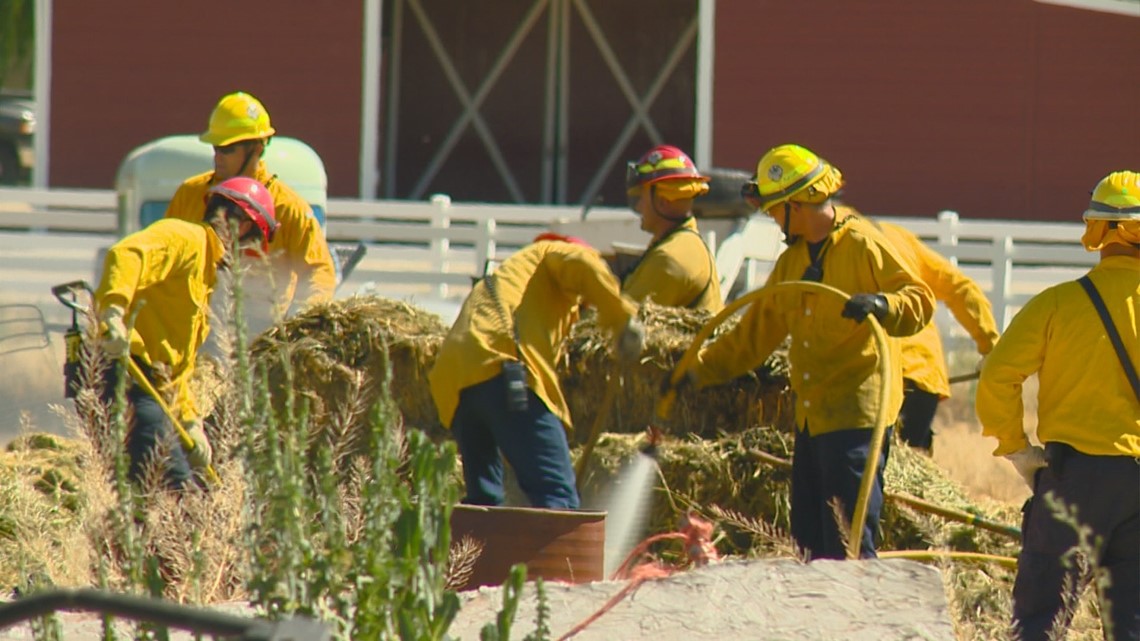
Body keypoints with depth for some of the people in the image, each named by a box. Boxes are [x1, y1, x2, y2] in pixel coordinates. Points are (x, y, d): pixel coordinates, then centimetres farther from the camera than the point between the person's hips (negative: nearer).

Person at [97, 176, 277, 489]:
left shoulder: (204, 271, 29)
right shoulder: (185, 238, -1)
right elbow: (126, 253, -24)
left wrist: (191, 423, 26)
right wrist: (112, 312, -39)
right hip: (125, 377, -10)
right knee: (177, 485, -18)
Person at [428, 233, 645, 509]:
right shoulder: (547, 254, 22)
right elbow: (582, 263, -4)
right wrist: (623, 318, -1)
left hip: (453, 385, 8)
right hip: (501, 369, -8)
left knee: (483, 498, 17)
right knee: (556, 494, -12)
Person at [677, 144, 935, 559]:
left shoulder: (863, 246, -7)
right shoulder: (792, 262, 18)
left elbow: (920, 301, -14)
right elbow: (756, 332, 23)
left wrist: (881, 304, -34)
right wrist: (698, 370, 17)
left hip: (855, 416, -9)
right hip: (811, 417, 9)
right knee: (812, 539, 10)